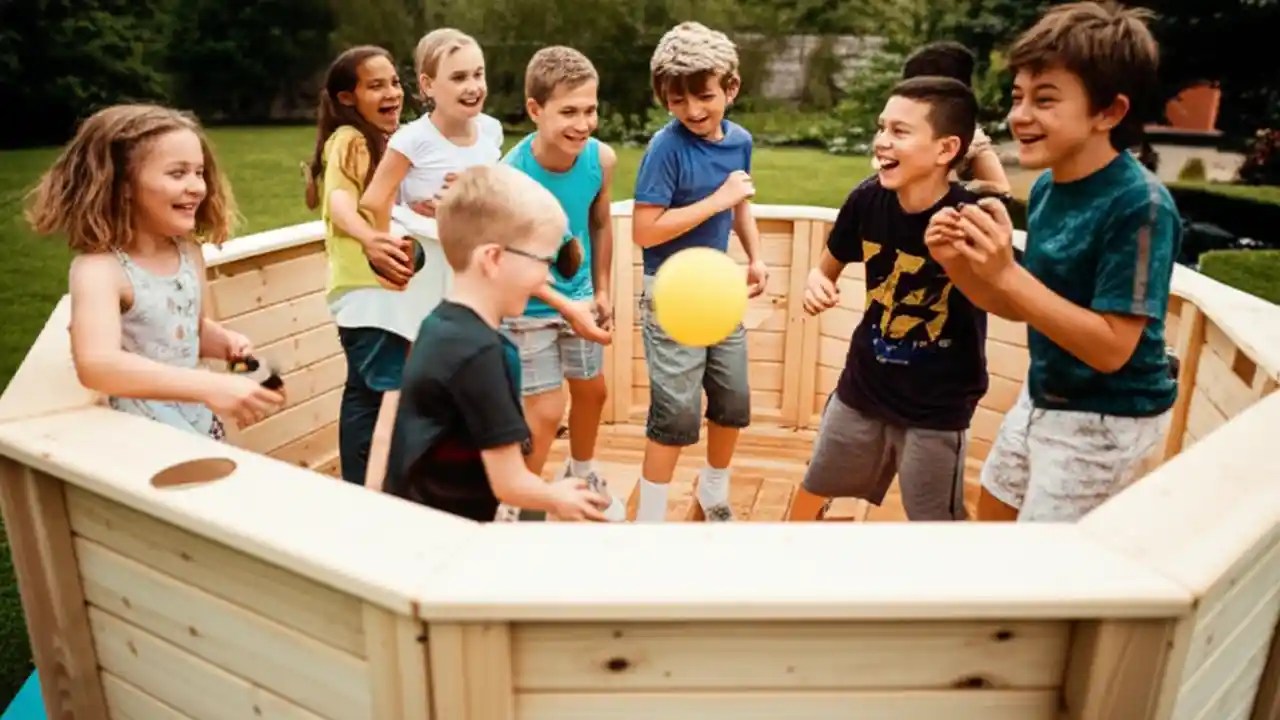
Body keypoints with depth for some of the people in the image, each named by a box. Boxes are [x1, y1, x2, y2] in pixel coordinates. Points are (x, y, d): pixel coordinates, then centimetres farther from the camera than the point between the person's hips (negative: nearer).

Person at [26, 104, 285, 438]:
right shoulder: (99, 268, -19)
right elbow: (96, 365, -36)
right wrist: (211, 387, -43)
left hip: (202, 428, 6)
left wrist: (227, 342, -4)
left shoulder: (190, 252, 0)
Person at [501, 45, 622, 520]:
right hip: (528, 305, -5)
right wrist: (566, 306, -28)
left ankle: (582, 476, 47)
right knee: (545, 409, -3)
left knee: (593, 391, 19)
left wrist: (602, 292, 6)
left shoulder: (601, 159, -15)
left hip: (580, 296, 6)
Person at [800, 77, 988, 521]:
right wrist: (817, 282, -18)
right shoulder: (868, 199, -13)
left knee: (938, 520, 13)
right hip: (862, 385, 4)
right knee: (814, 491, 22)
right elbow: (830, 265, 5)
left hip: (937, 407, -4)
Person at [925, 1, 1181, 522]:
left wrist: (1006, 273, -34)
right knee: (991, 527, 22)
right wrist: (958, 264, -14)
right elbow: (1022, 306, 5)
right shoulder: (1046, 186, -3)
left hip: (1103, 422, -7)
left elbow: (1111, 348, -27)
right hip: (1041, 399, 7)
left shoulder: (1140, 206, -25)